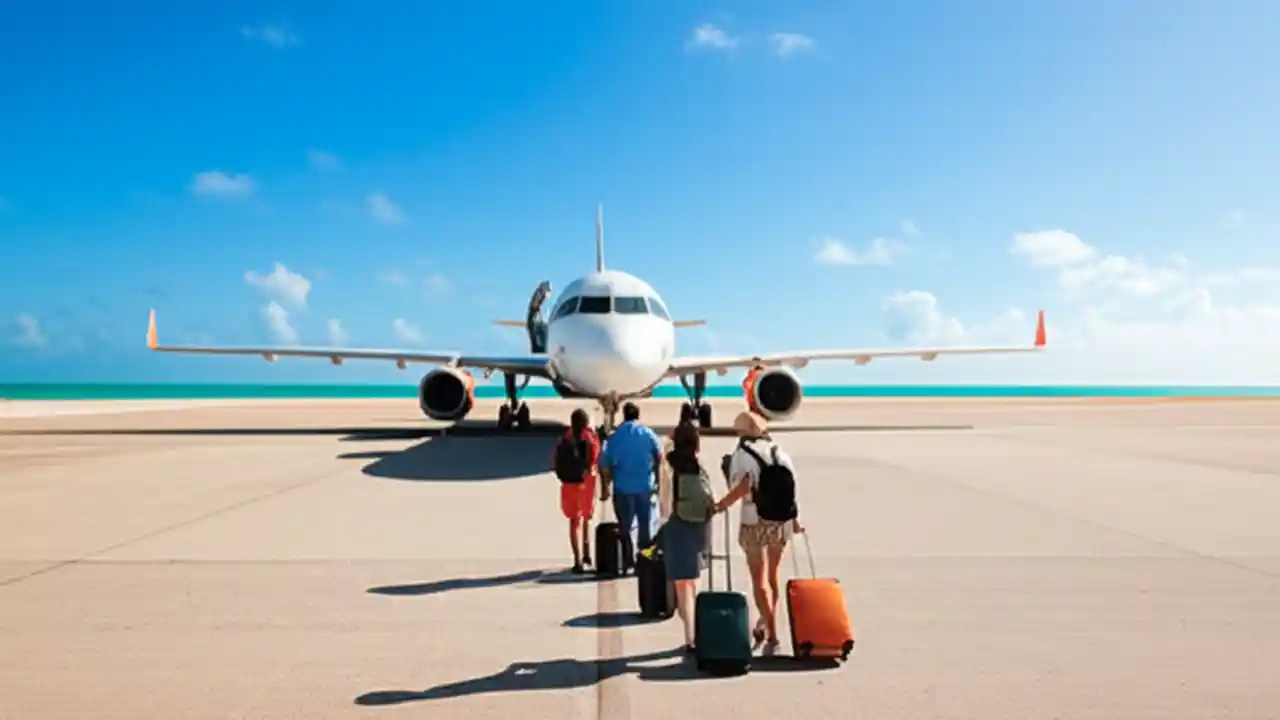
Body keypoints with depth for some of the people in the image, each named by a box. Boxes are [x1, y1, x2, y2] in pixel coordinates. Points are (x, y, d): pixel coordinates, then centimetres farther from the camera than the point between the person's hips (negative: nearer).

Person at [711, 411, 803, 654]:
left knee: (759, 579, 1)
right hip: (781, 520, 5)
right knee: (772, 574, 18)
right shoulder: (779, 453, 8)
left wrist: (719, 506, -17)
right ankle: (766, 623, 31)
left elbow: (743, 486, -21)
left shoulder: (743, 454, -6)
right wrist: (795, 518, 12)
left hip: (755, 521, -5)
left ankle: (771, 633, -6)